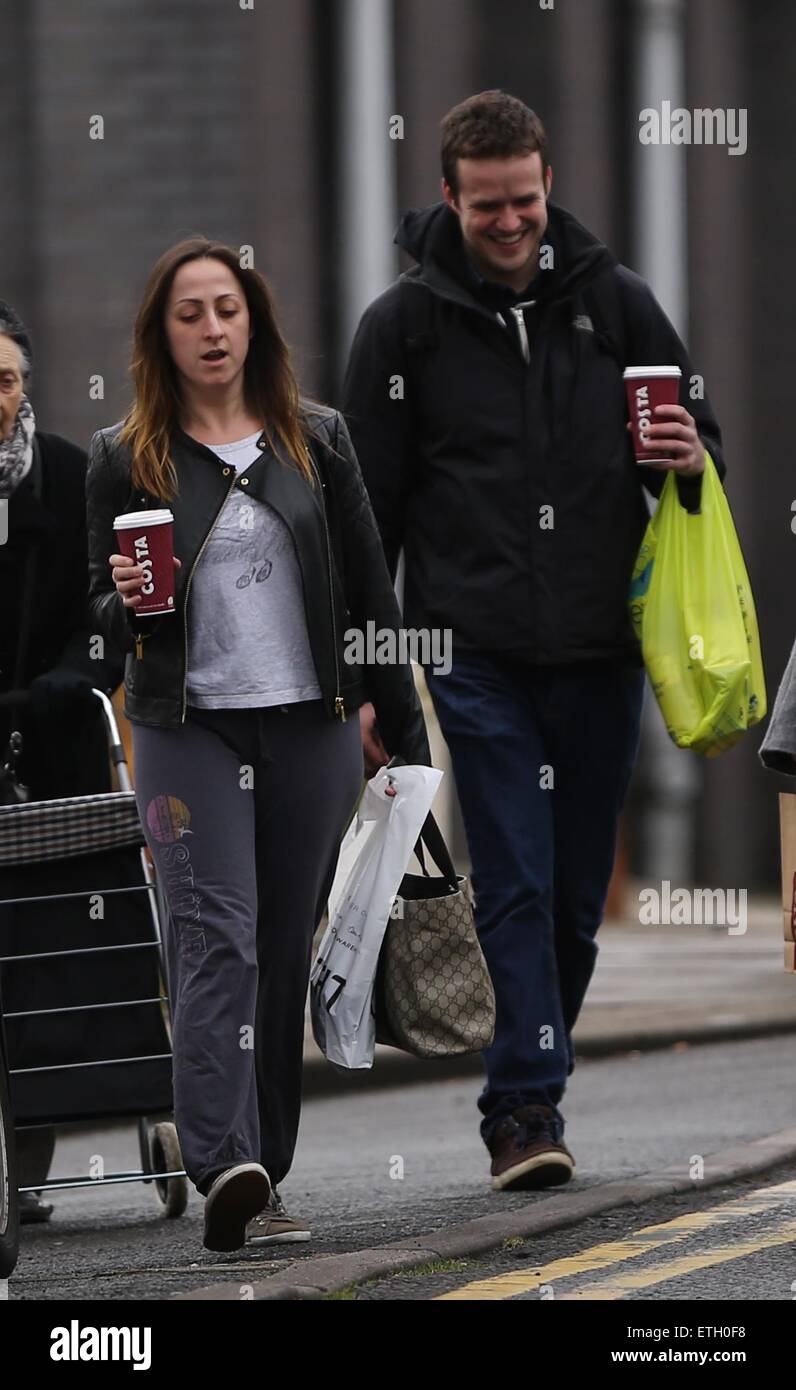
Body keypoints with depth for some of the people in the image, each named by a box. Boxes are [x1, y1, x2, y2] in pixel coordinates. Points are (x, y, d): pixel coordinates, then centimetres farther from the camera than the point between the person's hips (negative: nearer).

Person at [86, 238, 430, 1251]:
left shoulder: (315, 440, 10)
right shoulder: (125, 460, 4)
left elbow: (370, 586, 12)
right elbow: (103, 608, 8)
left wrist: (394, 715, 8)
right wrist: (128, 602, -15)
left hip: (311, 728, 3)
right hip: (188, 727, -3)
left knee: (285, 951, 4)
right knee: (217, 938, -16)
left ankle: (259, 1179, 11)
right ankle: (224, 1166, -28)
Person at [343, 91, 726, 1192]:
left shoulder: (614, 301, 8)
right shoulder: (405, 324, 2)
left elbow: (698, 431, 19)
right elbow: (367, 509, 5)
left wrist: (692, 460, -7)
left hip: (601, 653, 3)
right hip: (476, 655, -3)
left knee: (578, 894, 7)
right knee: (514, 887, -10)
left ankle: (529, 1084, 21)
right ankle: (527, 1106, -12)